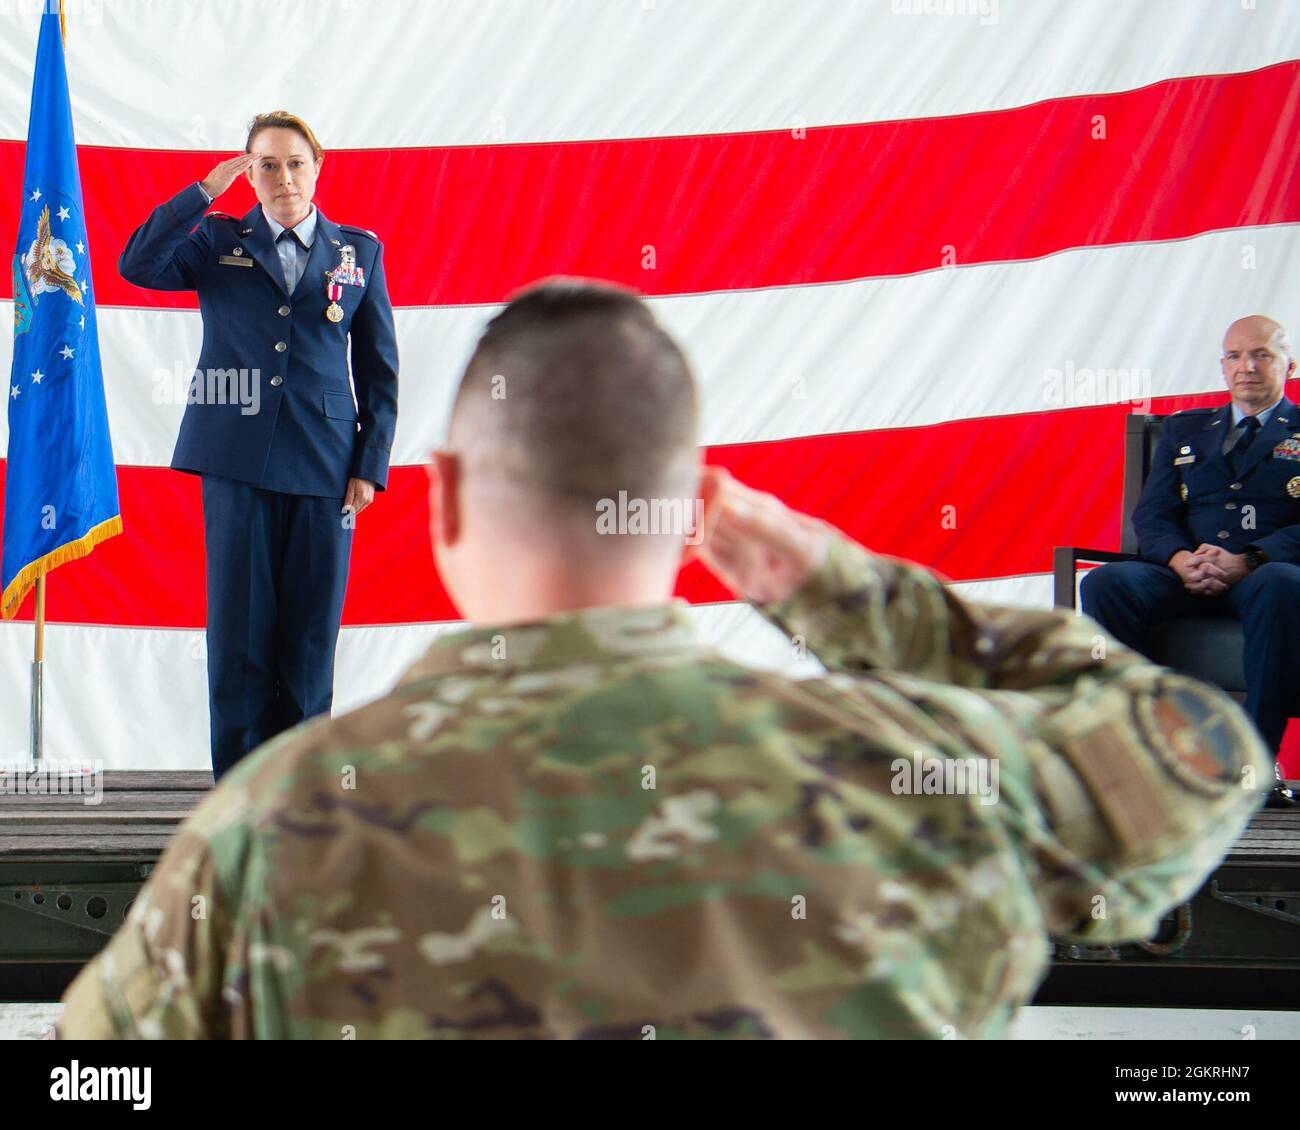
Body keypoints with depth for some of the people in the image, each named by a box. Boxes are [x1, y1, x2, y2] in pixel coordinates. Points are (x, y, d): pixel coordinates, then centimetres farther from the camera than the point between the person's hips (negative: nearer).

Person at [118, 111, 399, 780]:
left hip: (323, 469, 1)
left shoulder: (358, 252, 11)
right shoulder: (217, 242, 9)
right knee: (238, 632, 0)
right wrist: (204, 192, -8)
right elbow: (137, 265, -9)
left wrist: (371, 466, 3)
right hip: (237, 462, -1)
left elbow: (380, 370, 11)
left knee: (310, 636, 3)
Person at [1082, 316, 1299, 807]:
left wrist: (1247, 561, -19)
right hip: (1187, 577, 3)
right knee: (1106, 582, -27)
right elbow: (1151, 515, 13)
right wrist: (1181, 558, -11)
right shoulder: (1184, 430, 25)